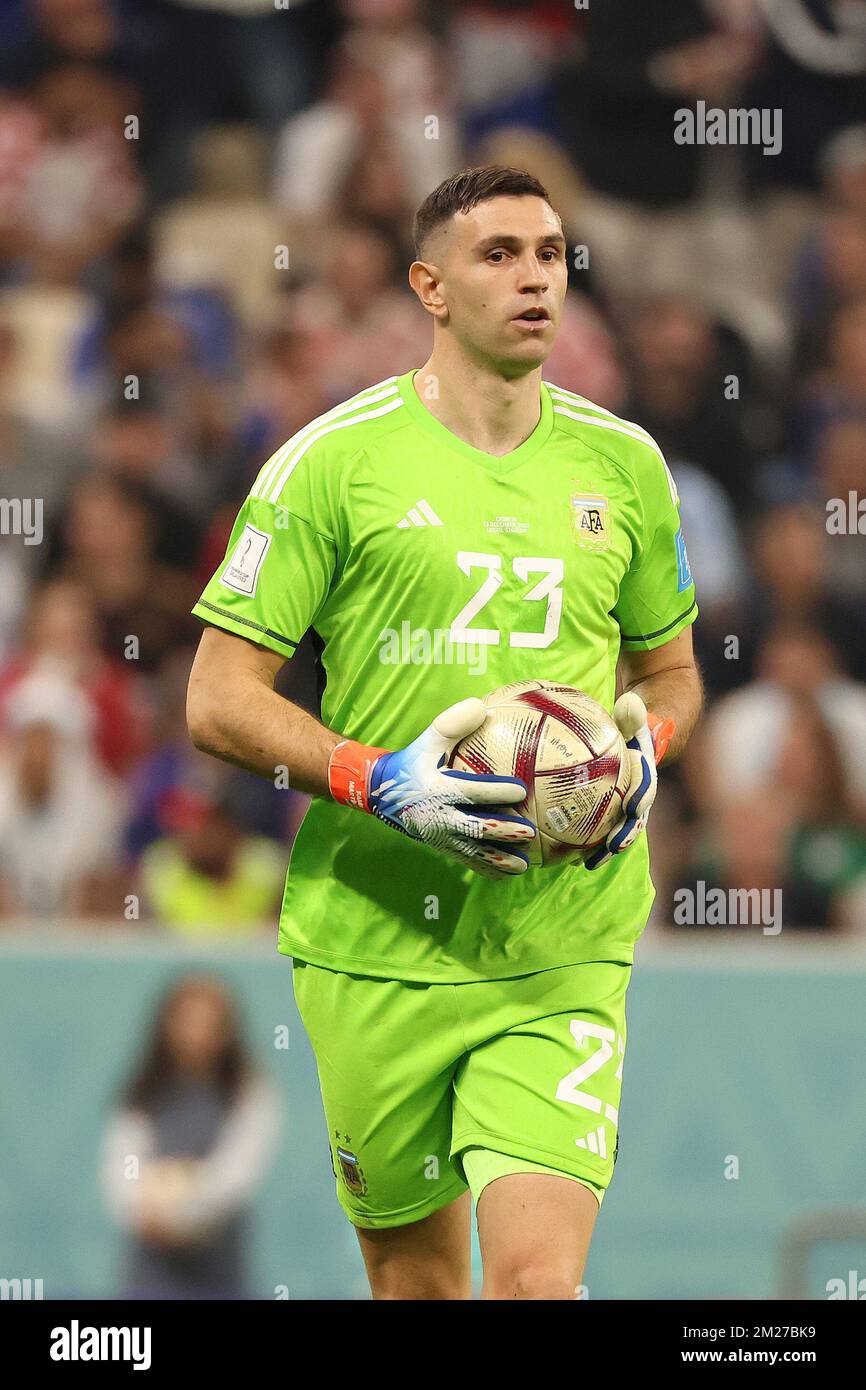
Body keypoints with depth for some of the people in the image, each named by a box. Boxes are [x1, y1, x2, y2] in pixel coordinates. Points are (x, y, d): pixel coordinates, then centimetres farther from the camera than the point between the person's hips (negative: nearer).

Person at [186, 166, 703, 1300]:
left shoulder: (621, 464, 8)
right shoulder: (334, 460, -3)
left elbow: (672, 671, 22)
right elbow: (219, 700, -4)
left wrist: (645, 748, -2)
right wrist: (379, 782, -18)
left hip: (565, 949, 1)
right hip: (373, 939, -1)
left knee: (538, 1277, -16)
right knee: (416, 1278, 10)